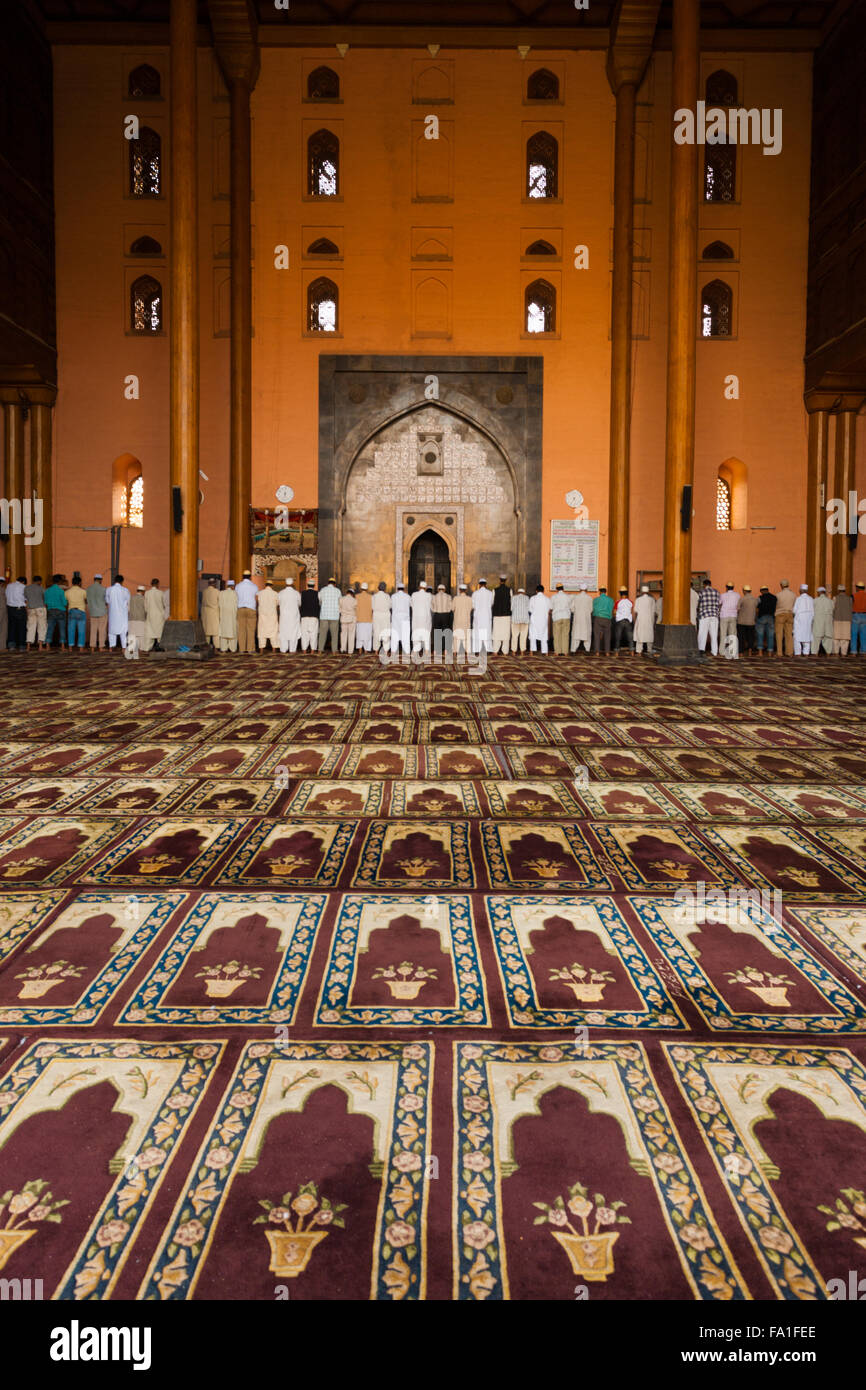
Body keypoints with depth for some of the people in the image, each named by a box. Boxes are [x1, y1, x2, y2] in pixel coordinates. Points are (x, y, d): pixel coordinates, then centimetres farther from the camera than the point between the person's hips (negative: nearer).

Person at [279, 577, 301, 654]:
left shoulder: (280, 593, -3)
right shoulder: (296, 593, -4)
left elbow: (278, 602, 11)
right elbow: (300, 603, 10)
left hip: (284, 615, 1)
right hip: (294, 616, -1)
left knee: (283, 631, 7)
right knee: (294, 632, 5)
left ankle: (283, 649, 4)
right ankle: (292, 649, 2)